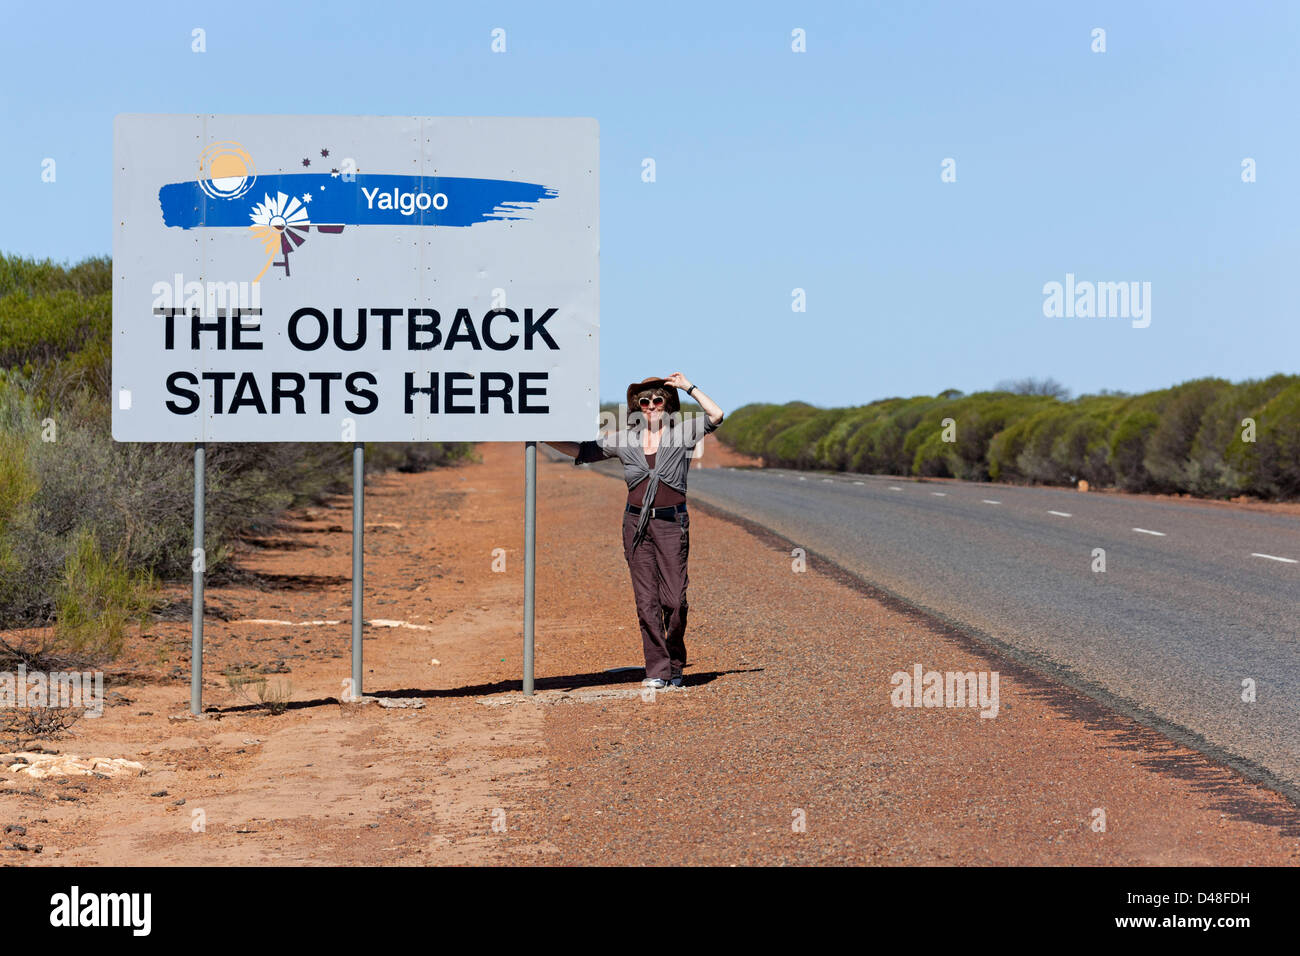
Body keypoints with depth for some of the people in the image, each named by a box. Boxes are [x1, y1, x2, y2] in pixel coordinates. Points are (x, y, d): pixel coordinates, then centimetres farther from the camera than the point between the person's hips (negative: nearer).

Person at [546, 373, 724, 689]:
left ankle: (675, 666, 14)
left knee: (674, 600, -5)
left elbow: (716, 416, -10)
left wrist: (689, 387, -9)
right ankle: (657, 670, 4)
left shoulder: (682, 432, 2)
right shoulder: (624, 440, 8)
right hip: (636, 523, 2)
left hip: (672, 523, -2)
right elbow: (582, 451, 14)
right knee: (646, 601, -1)